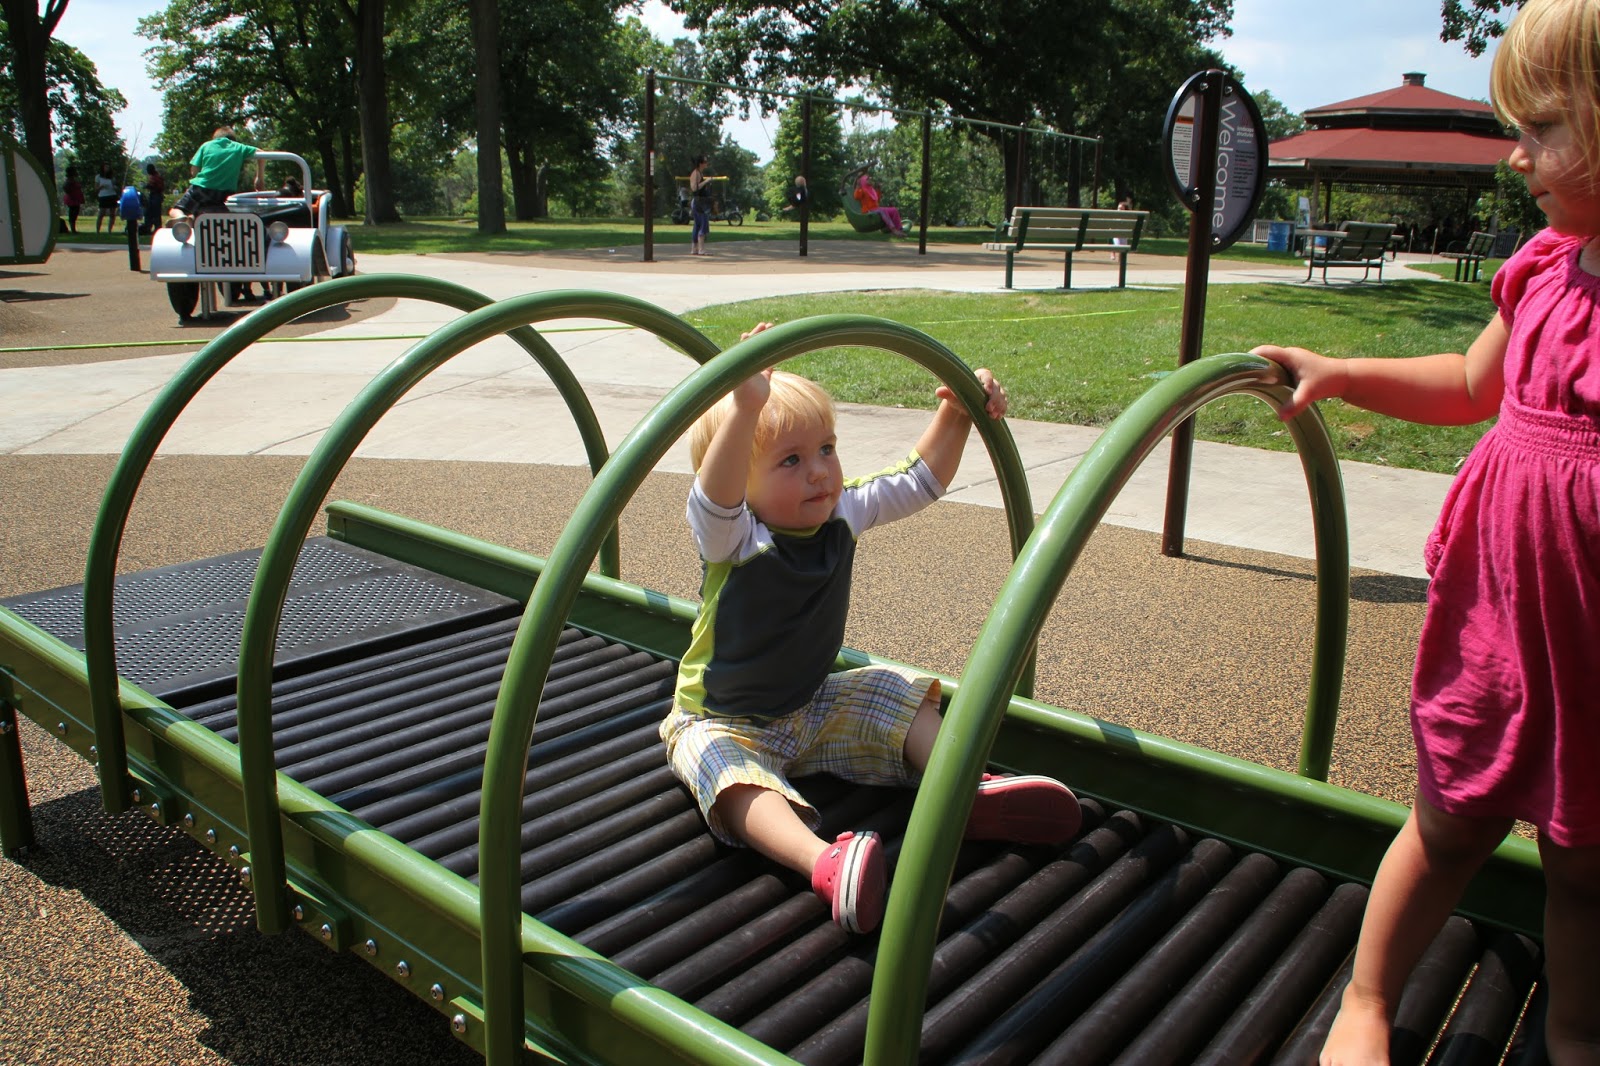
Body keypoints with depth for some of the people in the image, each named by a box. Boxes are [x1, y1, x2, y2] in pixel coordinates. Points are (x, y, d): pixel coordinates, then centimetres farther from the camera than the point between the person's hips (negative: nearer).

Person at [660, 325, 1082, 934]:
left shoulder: (841, 515, -7)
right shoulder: (734, 541, -26)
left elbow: (919, 481, 2)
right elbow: (713, 500, -50)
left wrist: (956, 414, -13)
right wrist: (745, 408, -63)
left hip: (812, 707, 7)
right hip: (724, 723, -7)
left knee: (904, 696, 2)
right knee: (736, 779, -37)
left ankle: (971, 791, -13)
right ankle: (825, 864, -56)